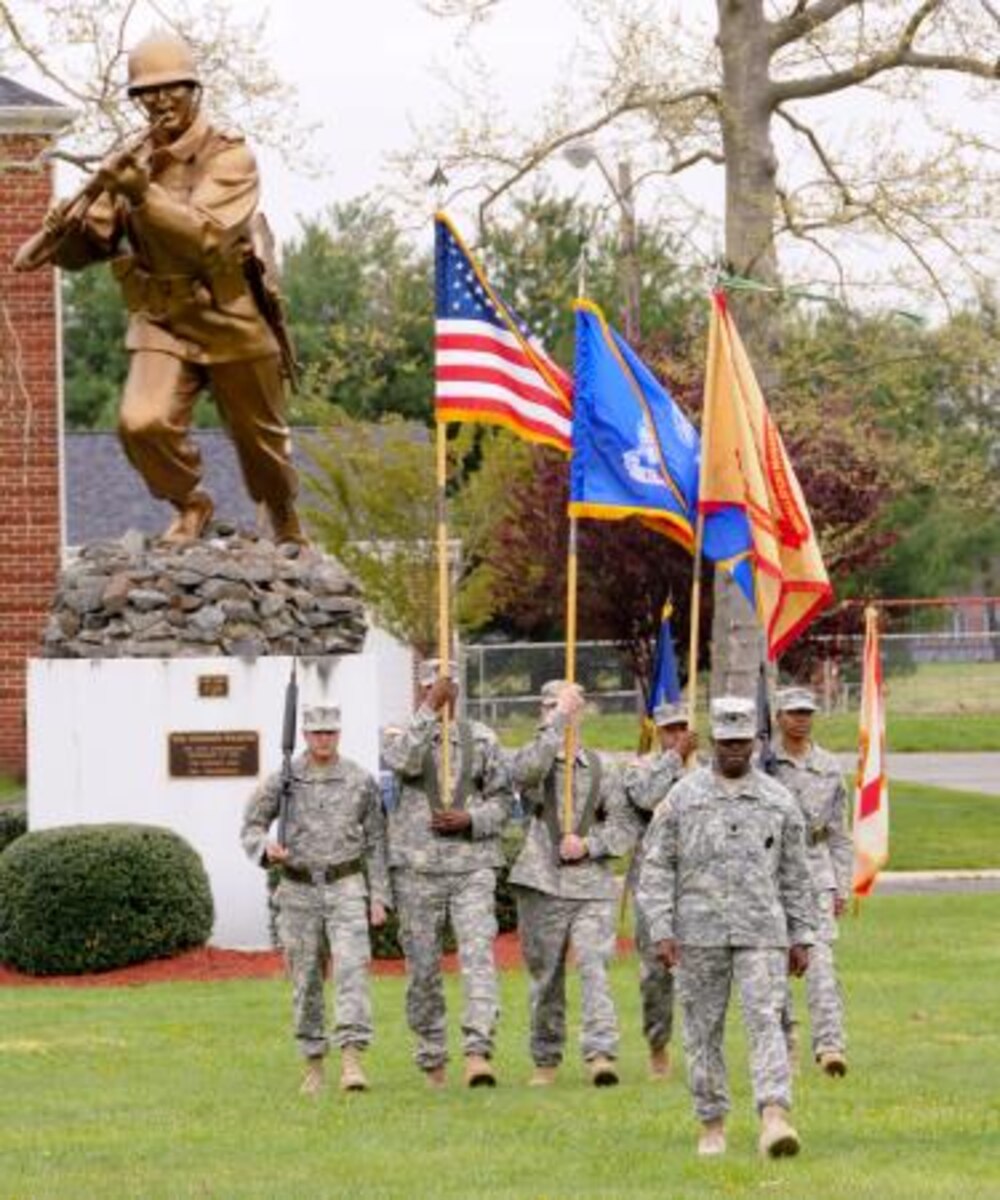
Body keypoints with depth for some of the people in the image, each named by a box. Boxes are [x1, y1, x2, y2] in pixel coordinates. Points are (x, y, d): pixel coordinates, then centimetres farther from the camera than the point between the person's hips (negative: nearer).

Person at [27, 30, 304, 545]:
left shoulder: (229, 157, -11)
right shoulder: (132, 163, 4)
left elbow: (208, 236, -27)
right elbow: (91, 246, 7)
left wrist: (144, 197, -39)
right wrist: (66, 233, -17)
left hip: (232, 322, -3)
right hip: (163, 323, 3)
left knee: (261, 441, 14)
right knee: (142, 422, -22)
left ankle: (288, 531, 42)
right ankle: (190, 504, 6)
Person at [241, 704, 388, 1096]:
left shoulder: (360, 780, 0)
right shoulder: (282, 780, -1)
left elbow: (375, 842, 6)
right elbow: (251, 828, 4)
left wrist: (379, 898, 1)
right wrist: (266, 848, -20)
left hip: (346, 888, -1)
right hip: (299, 891, 1)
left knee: (352, 969, -17)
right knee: (306, 980, 6)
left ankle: (352, 1061, -24)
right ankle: (313, 1067, 18)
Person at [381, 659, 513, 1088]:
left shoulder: (481, 739, 10)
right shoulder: (399, 736, 5)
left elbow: (502, 799, 10)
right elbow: (404, 762, -19)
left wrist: (469, 820, -8)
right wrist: (430, 711, -23)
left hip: (473, 864, 0)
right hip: (417, 867, 0)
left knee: (478, 955, -16)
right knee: (423, 967, 4)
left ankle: (479, 1052, -24)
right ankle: (432, 1060, 15)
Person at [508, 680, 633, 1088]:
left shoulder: (602, 768, 11)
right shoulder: (531, 758, 5)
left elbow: (623, 828, 8)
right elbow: (526, 770, -22)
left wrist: (588, 845, -9)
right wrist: (556, 723, -22)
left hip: (592, 886, 0)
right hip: (542, 884, 0)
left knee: (594, 966, -16)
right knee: (545, 975, 7)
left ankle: (601, 1054, -23)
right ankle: (546, 1061, 20)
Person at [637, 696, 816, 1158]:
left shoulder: (778, 800, 7)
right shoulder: (683, 797, 2)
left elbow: (794, 874, 13)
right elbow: (655, 867, 1)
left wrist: (801, 938, 10)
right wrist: (662, 932, -7)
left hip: (761, 933, 0)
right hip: (699, 932, 0)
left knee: (765, 1021, -14)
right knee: (703, 1031, 6)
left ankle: (774, 1119, -25)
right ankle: (712, 1125, 17)